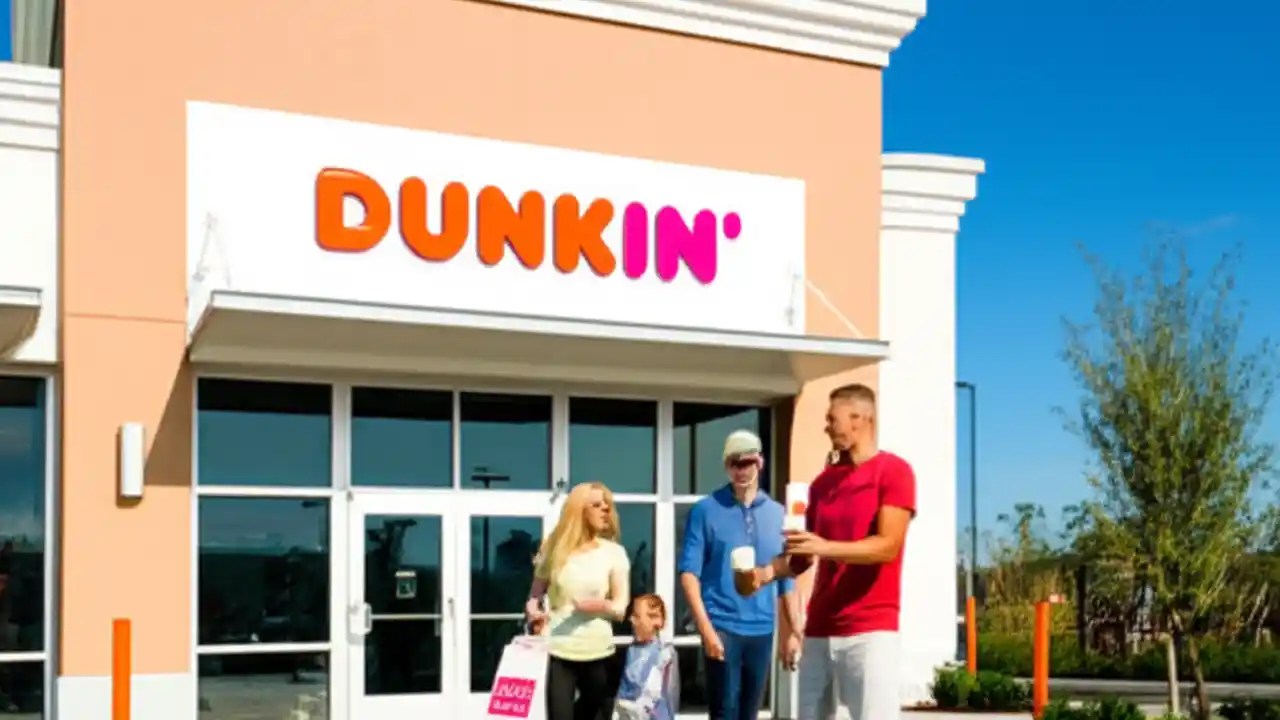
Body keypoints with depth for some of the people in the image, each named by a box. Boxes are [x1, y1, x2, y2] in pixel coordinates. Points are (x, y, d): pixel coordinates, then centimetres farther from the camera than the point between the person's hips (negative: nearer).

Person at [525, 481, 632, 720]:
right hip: (558, 652, -1)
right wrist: (533, 612, -13)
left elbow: (621, 607, 0)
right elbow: (535, 595, 9)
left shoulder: (614, 552, 4)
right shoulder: (555, 549, 4)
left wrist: (601, 605, -21)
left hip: (598, 653, 1)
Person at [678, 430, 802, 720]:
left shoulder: (777, 514, 8)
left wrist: (793, 630, 7)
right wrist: (705, 627, -14)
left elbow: (786, 578, 11)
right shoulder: (706, 510, -2)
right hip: (722, 626, -4)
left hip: (762, 629, 4)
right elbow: (689, 571, -6)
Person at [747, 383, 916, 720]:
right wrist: (769, 571, -2)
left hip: (870, 628, -6)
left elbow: (888, 546, -14)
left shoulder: (893, 471, -3)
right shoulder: (823, 482, 16)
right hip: (820, 628, 7)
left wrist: (825, 547, -26)